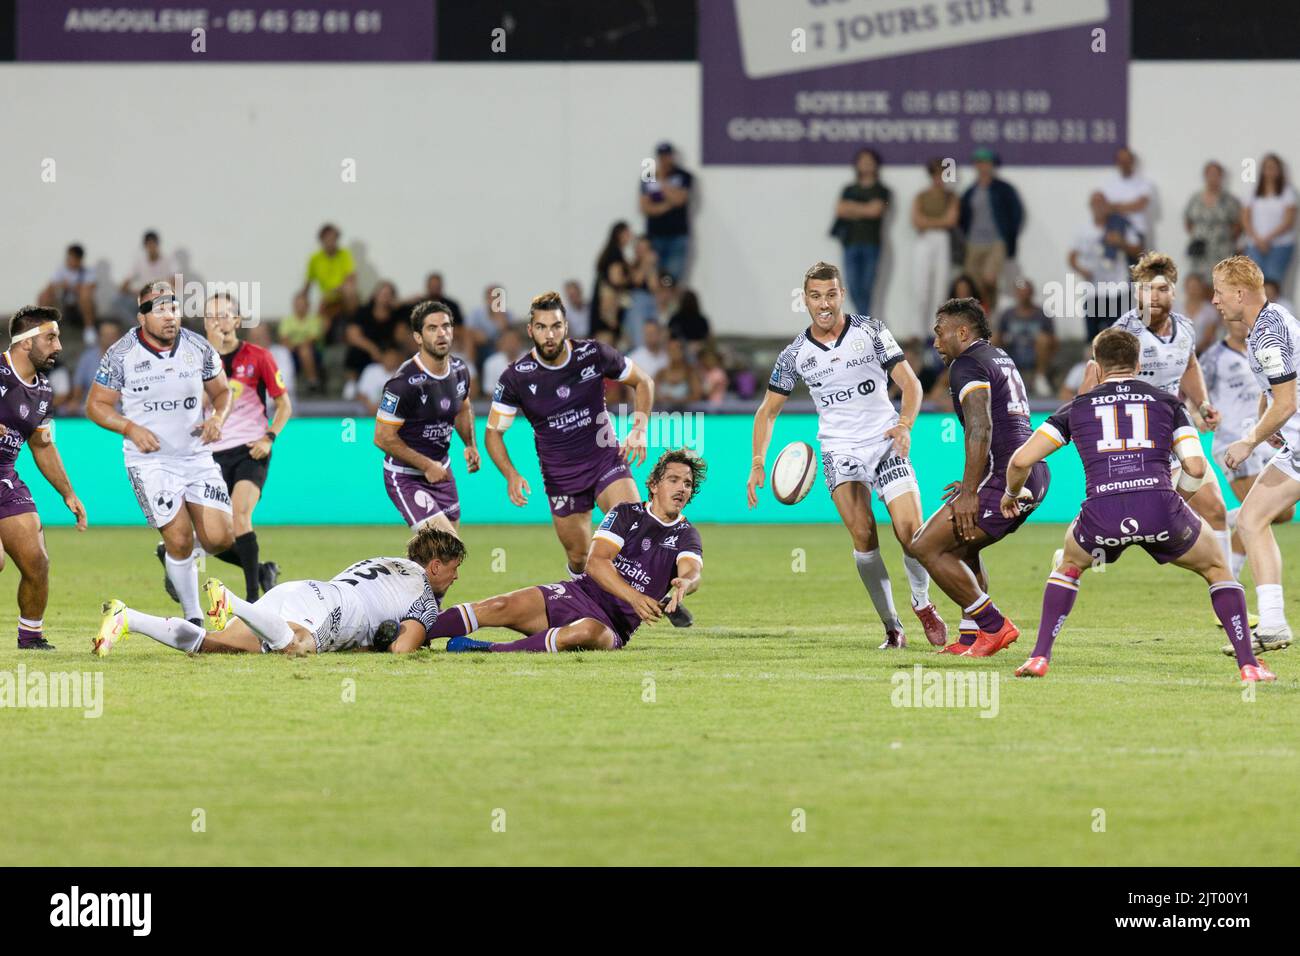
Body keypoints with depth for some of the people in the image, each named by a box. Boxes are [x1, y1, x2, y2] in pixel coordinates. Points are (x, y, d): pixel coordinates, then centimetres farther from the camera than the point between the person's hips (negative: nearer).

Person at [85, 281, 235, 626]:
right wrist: (130, 428, -16)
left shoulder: (199, 348, -1)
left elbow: (221, 391, 14)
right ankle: (194, 618, 6)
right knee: (180, 540, -11)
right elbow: (96, 405, -1)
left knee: (219, 538, -7)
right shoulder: (121, 355, -9)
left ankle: (173, 557, 27)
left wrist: (218, 418, -8)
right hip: (150, 460, -3)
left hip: (196, 455, 3)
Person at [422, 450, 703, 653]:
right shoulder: (627, 513, 6)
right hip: (579, 593, 2)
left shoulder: (685, 536, 8)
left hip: (615, 629, -2)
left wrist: (684, 583, -41)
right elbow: (595, 562, -8)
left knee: (590, 631, -39)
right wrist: (633, 597, -25)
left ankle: (490, 651, -40)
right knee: (502, 607, -22)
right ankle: (412, 635, -21)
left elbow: (692, 573, -14)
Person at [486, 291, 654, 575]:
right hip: (560, 476, 1)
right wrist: (511, 474, -19)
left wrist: (639, 430, -8)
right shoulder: (516, 377, -12)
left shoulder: (594, 354, -11)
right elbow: (493, 432, -3)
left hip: (606, 459, 0)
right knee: (580, 560, 5)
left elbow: (643, 381, 6)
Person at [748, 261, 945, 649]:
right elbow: (768, 410, 11)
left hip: (887, 443, 0)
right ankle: (891, 626, -7)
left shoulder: (871, 331, -1)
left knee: (911, 531, -13)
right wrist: (758, 464, 0)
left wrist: (905, 423, -20)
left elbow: (909, 382, -1)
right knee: (863, 534, -17)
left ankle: (923, 604, 15)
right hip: (840, 451, 1)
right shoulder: (795, 355, 3)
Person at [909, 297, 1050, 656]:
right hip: (1036, 477, 10)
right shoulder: (1001, 358, 24)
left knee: (926, 546, -7)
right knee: (962, 546, 25)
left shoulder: (968, 364, -7)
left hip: (1005, 478, -10)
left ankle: (993, 625, -7)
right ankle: (972, 637, 18)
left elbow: (980, 429, -19)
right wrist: (973, 483, 31)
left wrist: (970, 493, -21)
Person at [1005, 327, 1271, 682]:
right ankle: (1248, 663, 10)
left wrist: (1011, 493, 36)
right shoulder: (1166, 402, 20)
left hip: (1102, 514, 1)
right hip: (1160, 507, -1)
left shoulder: (1077, 407, 21)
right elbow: (1196, 467, 9)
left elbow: (1021, 460, 15)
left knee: (1069, 565, 34)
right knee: (1217, 569, 24)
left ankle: (1040, 656, 22)